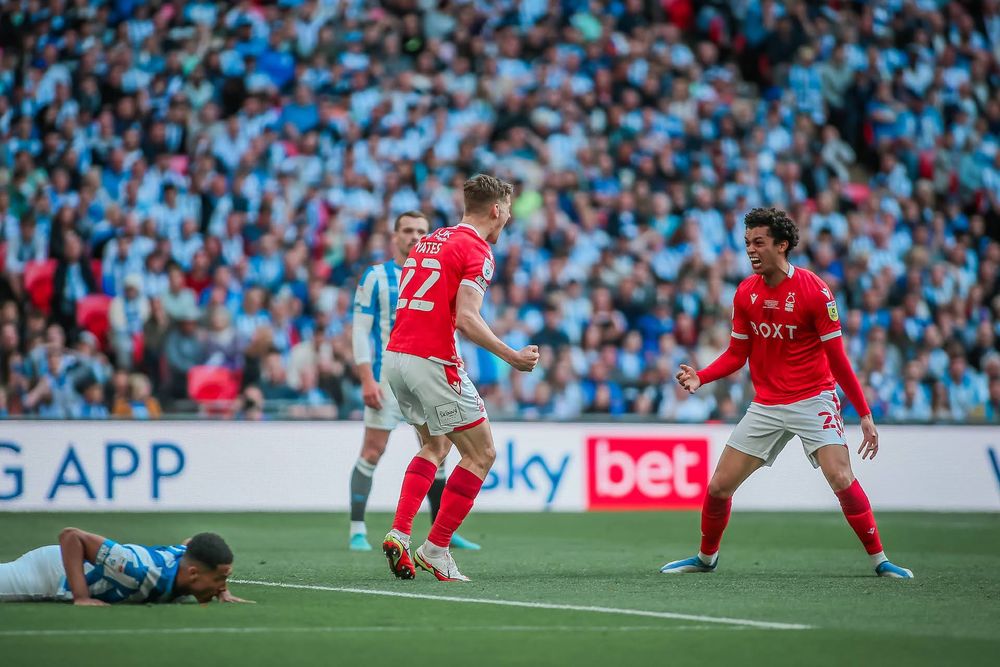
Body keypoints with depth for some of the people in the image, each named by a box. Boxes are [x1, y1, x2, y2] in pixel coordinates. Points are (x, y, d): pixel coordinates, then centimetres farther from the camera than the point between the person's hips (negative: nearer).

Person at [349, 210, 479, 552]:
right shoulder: (375, 277, 0)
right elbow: (360, 330, -4)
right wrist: (367, 379, -13)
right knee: (372, 451, -7)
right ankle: (357, 530, -1)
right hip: (388, 378, -4)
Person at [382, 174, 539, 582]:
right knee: (481, 454, 3)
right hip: (433, 361, -9)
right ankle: (435, 548, 1)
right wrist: (512, 357, -14)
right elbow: (466, 319, -20)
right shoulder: (477, 251, -9)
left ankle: (399, 533, 10)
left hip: (395, 356, 9)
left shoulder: (429, 242, 17)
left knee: (435, 446, 25)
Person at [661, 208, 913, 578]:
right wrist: (700, 377, -8)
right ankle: (706, 557, 27)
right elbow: (737, 354, 10)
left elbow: (837, 358, -11)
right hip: (765, 406, 5)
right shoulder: (745, 293, 1)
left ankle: (879, 561, -10)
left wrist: (865, 414, -13)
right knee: (719, 486, 3)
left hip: (813, 400, -5)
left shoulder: (813, 290, -14)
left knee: (841, 479, -22)